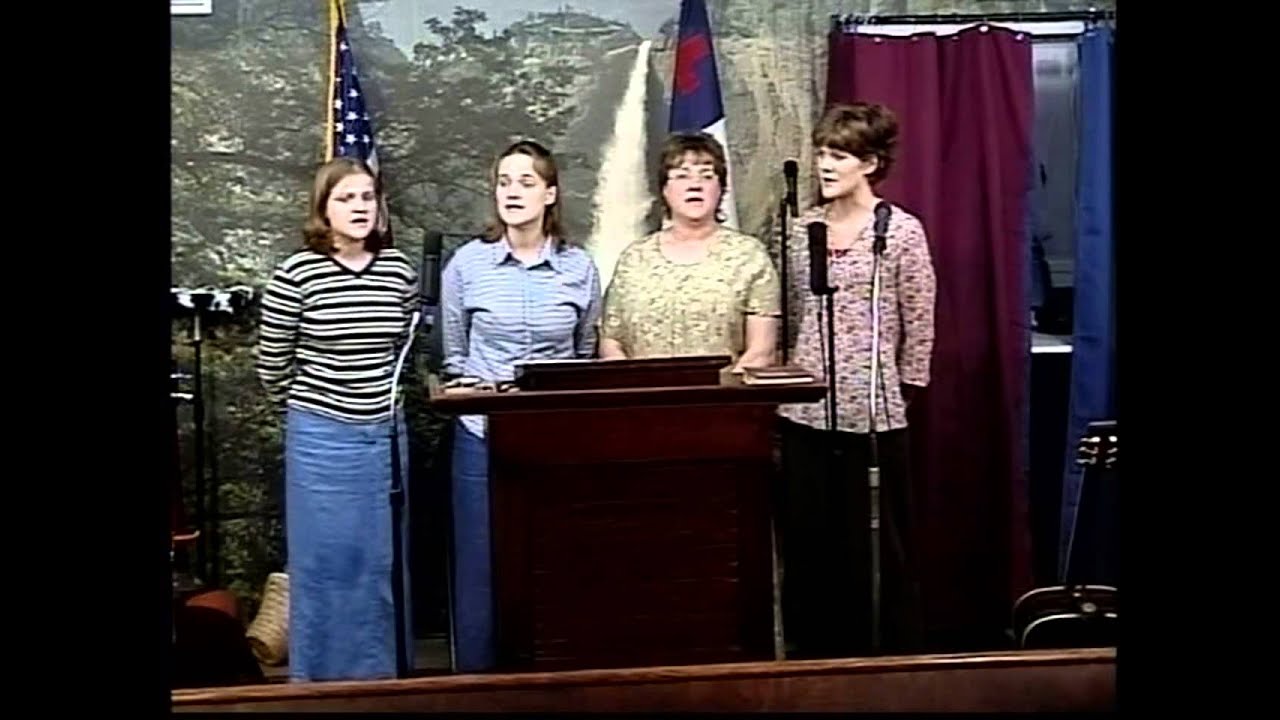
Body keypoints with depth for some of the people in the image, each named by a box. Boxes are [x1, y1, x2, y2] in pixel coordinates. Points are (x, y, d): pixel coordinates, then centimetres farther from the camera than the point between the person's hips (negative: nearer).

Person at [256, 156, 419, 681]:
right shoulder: (296, 274, -11)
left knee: (386, 565, 13)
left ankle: (384, 676, 28)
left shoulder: (399, 270, 1)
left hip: (388, 433, 4)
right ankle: (322, 683, 21)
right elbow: (271, 363, 0)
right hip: (322, 437, -4)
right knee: (325, 563, 6)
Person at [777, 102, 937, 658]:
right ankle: (816, 656, 25)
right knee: (807, 540, 11)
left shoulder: (901, 231, -5)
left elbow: (919, 323, -2)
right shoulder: (802, 227, 9)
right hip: (805, 411, 5)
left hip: (873, 414, -5)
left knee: (877, 545, 4)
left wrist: (901, 391, -1)